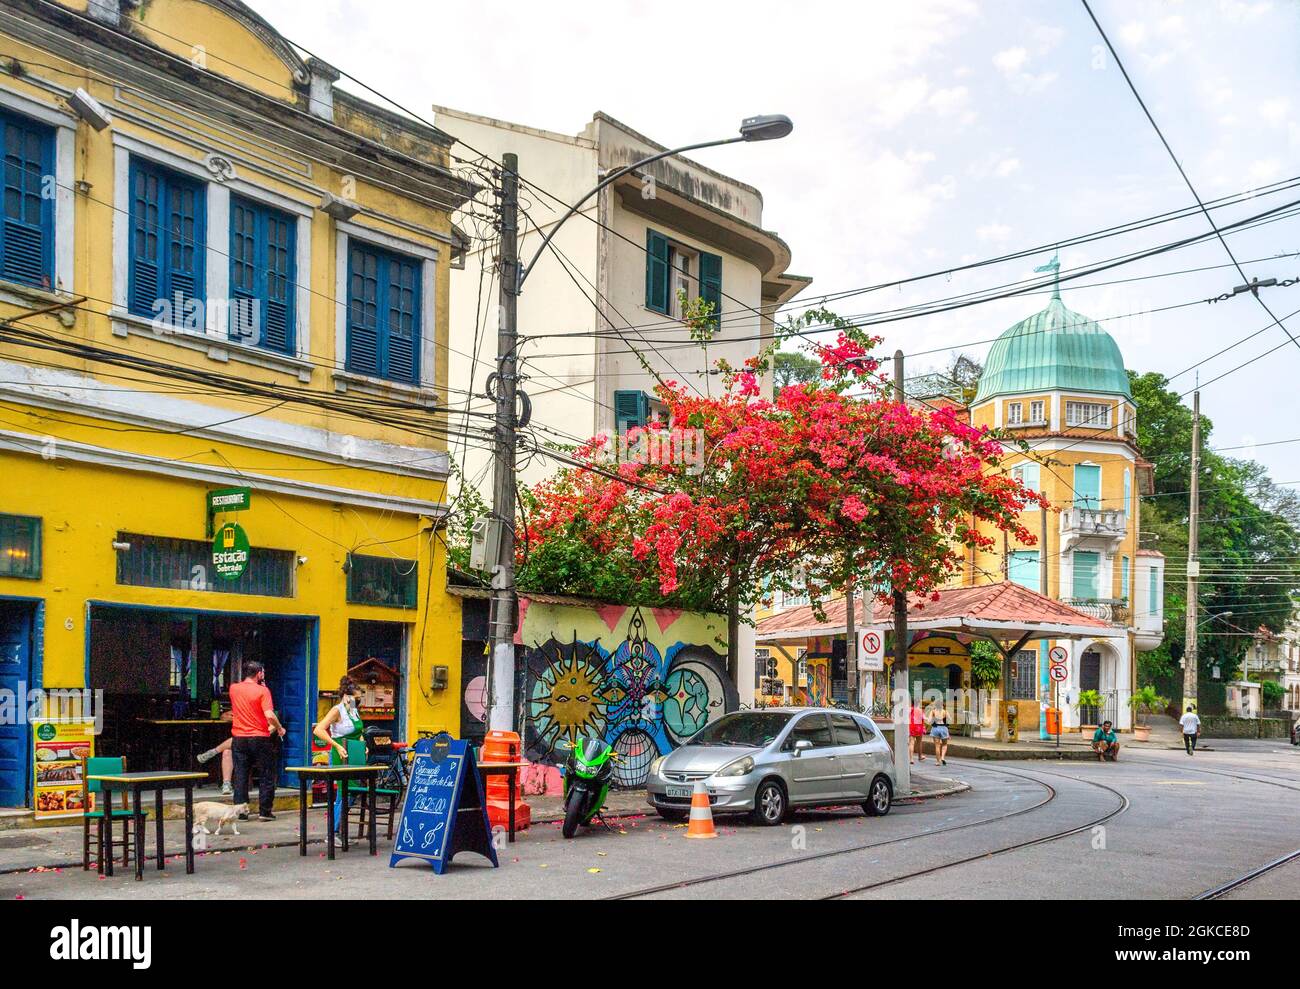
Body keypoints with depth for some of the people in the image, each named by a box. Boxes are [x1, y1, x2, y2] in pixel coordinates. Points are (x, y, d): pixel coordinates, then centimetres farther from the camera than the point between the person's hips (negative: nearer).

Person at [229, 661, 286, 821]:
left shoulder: (233, 688, 3)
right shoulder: (262, 690, -11)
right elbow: (269, 715, -19)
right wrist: (279, 728, -3)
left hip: (239, 738, 4)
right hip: (260, 739, -4)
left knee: (240, 776, 8)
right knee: (266, 776, 8)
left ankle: (240, 811, 8)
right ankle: (264, 811, 7)